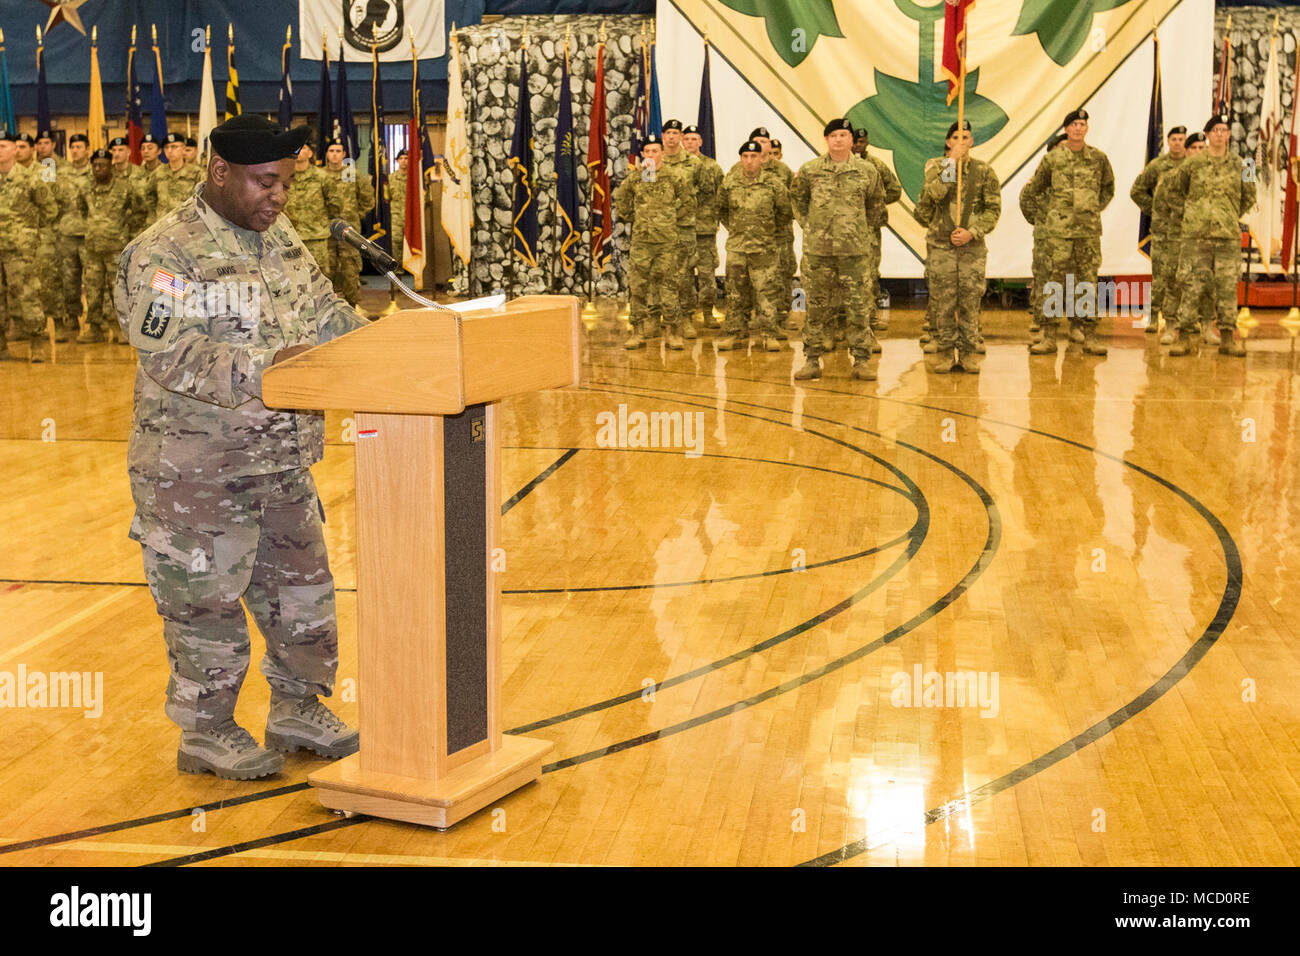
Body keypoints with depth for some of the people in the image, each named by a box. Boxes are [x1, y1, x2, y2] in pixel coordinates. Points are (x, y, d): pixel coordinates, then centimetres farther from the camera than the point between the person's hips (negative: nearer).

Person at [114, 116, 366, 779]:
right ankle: (206, 731, 21)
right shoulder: (163, 255, -17)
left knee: (302, 586, 16)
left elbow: (327, 316, 13)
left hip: (282, 463, 8)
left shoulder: (280, 238, 9)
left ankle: (298, 709, 33)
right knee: (207, 600, 4)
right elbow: (173, 356, -26)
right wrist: (266, 367, -37)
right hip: (197, 470, -8)